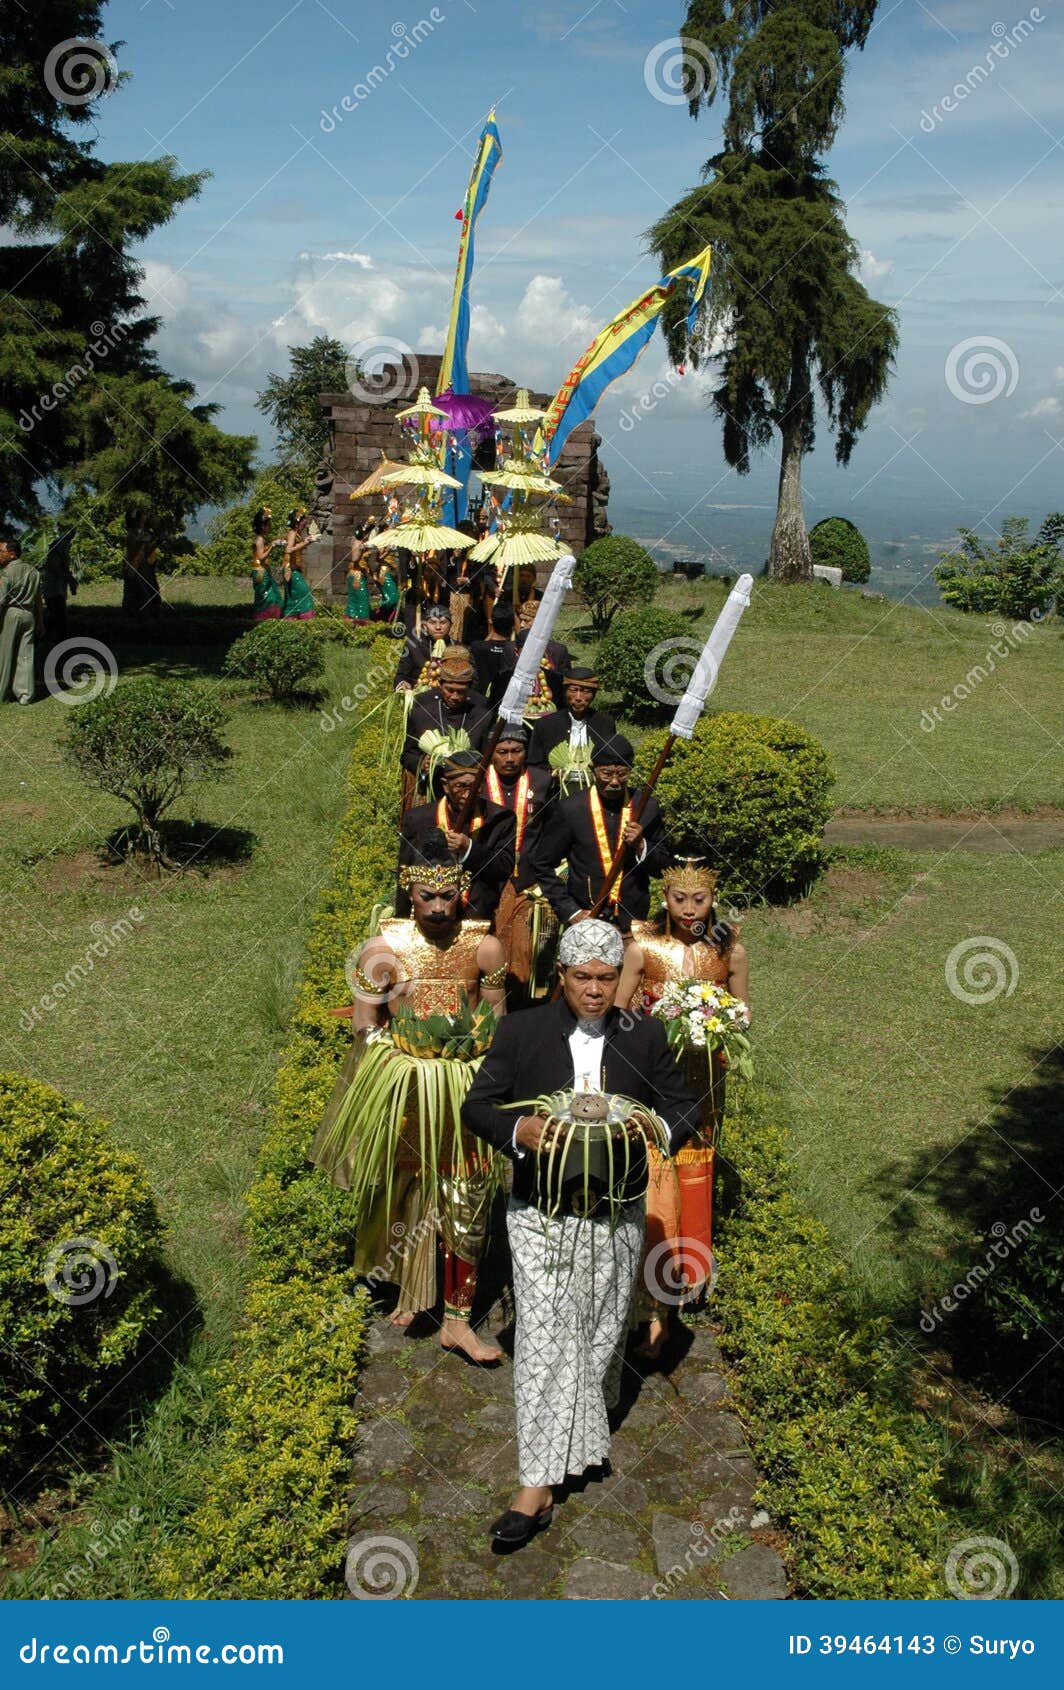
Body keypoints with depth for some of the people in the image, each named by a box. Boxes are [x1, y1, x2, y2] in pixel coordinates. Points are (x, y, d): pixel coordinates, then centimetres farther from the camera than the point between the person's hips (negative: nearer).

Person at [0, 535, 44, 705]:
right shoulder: (33, 571, 9)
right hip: (29, 614, 6)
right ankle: (25, 695, 10)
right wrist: (40, 621, 19)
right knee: (26, 655, 7)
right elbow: (39, 599, 13)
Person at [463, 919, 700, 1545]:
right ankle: (539, 1485, 4)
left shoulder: (646, 1037, 0)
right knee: (544, 1336, -5)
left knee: (602, 1330, 17)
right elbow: (477, 1104, -1)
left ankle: (591, 1417, 46)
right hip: (541, 1213, -2)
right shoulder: (521, 1030, -5)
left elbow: (684, 1107, 8)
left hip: (617, 1215, 2)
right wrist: (520, 1129, -22)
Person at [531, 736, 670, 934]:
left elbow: (663, 866, 6)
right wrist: (569, 910, -5)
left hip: (633, 923, 1)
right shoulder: (570, 809, -5)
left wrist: (641, 846, -14)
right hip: (584, 919, -1)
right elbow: (542, 864, 1)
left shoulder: (647, 807, 0)